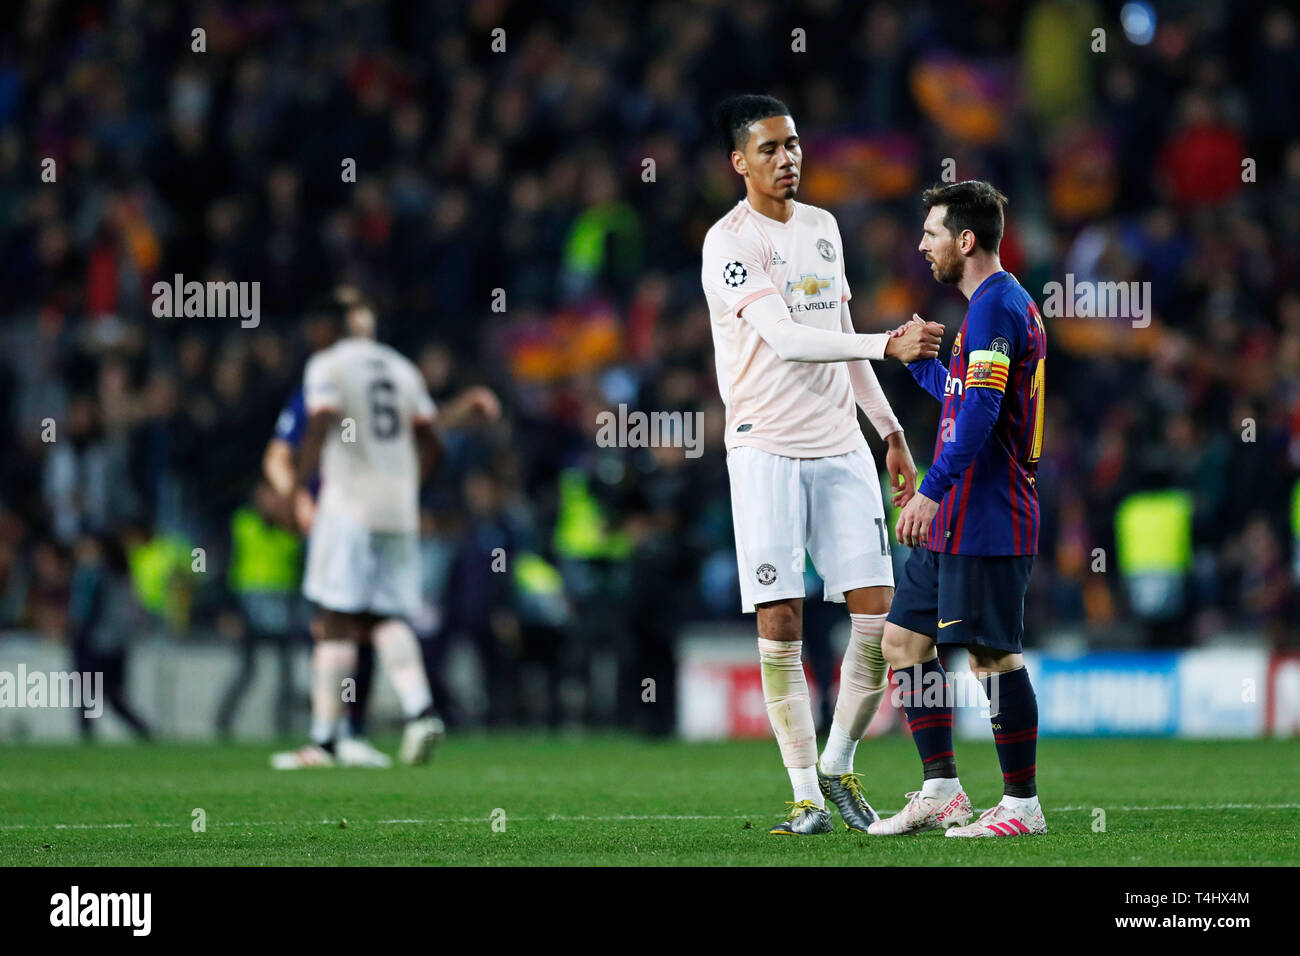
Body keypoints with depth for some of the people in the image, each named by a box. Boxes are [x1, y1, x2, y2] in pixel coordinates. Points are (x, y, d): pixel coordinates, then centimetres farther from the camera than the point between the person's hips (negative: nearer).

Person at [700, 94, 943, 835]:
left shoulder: (823, 226, 13)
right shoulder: (731, 243, -10)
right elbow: (785, 338, -22)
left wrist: (891, 429, 21)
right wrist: (890, 345, -30)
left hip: (840, 444, 6)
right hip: (767, 448, -6)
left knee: (880, 608, -2)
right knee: (781, 624, -5)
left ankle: (839, 765, 14)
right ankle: (806, 794, 0)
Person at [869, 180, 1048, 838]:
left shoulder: (997, 305, -14)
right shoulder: (997, 304, 18)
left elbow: (979, 414, -24)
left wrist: (932, 491, -27)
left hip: (986, 521, -11)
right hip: (953, 522, 11)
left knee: (992, 654, -6)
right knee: (905, 637, 10)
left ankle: (1023, 804, 0)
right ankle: (941, 794, 13)